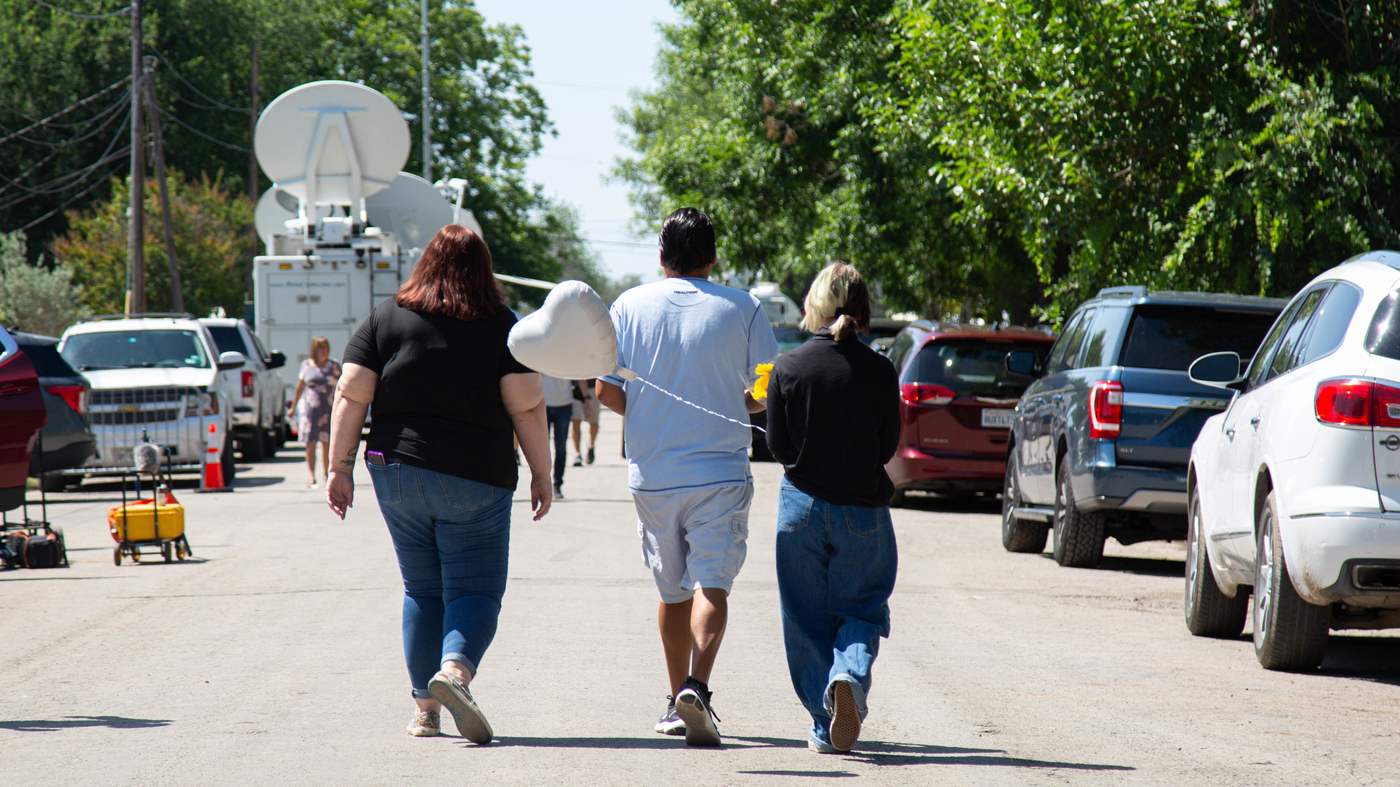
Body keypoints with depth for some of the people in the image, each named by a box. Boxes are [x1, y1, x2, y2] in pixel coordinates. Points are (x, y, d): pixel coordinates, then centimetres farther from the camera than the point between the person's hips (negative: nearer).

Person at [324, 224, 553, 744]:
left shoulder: (386, 318, 5)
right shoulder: (502, 326, -1)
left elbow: (351, 396, 0)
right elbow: (527, 405, -5)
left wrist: (341, 467, 3)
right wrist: (541, 474, 3)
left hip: (397, 472, 3)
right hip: (475, 479, -3)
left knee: (422, 590, 14)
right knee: (474, 590, 0)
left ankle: (423, 709, 11)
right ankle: (455, 670, -28)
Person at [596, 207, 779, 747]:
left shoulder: (629, 307, 1)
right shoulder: (741, 310, -3)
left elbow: (606, 391, 1)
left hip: (652, 474, 2)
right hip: (720, 473, -2)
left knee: (673, 590, 16)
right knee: (711, 584, -7)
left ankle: (678, 698, 24)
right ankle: (697, 686, -28)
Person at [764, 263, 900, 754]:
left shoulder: (788, 368, -8)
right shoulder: (879, 371, -9)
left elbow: (777, 446, -2)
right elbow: (888, 445, -1)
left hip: (802, 506, 0)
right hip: (863, 510, 0)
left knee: (807, 620, 9)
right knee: (862, 609, 12)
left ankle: (826, 726, 7)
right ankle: (849, 675, -19)